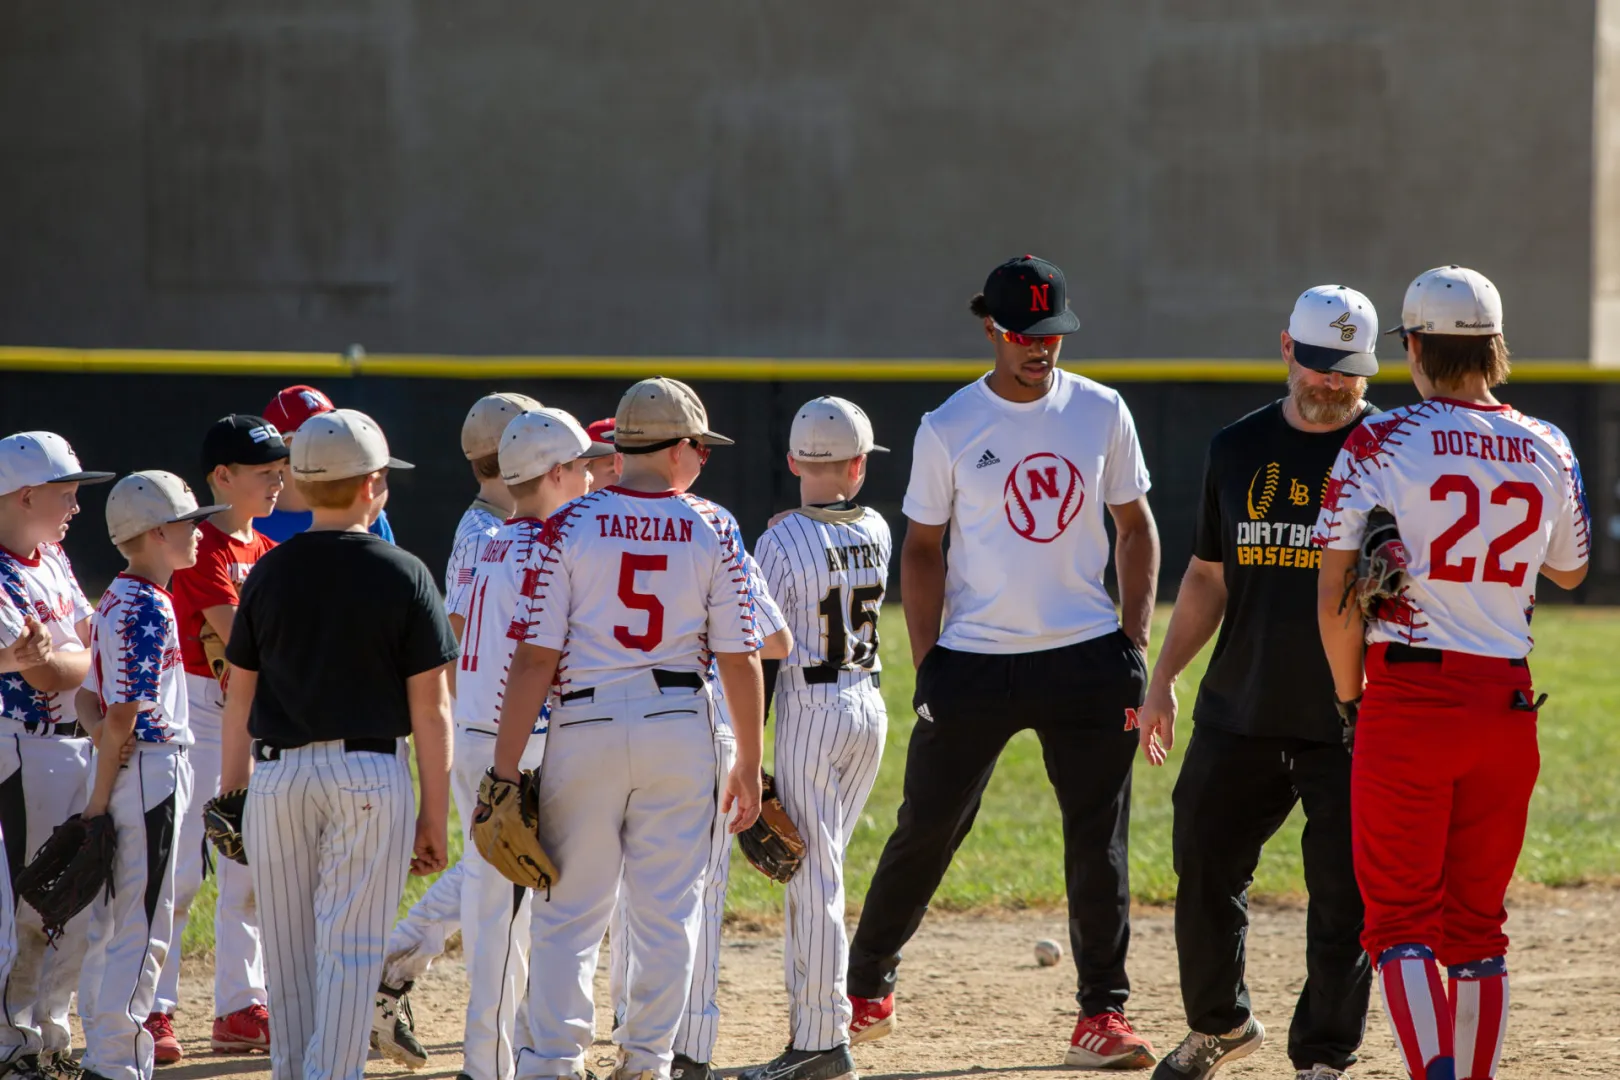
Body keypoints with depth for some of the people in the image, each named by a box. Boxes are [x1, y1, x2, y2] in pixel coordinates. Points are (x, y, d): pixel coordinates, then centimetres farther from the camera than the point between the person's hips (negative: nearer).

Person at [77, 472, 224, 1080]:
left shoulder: (115, 600, 12)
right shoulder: (150, 608, -16)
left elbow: (93, 699, 16)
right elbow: (123, 714, -18)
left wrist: (102, 730, 2)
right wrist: (101, 797, -16)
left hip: (121, 764, 10)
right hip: (152, 768, -10)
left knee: (112, 921, 14)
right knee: (144, 927, -6)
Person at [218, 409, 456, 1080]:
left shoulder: (269, 573, 4)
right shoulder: (402, 575, -4)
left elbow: (239, 698, 9)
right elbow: (430, 706, -4)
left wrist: (232, 791, 18)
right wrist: (435, 815, 1)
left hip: (279, 774, 3)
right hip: (371, 774, -3)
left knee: (289, 957, 11)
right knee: (351, 952, -2)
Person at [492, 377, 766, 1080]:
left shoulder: (569, 526, -4)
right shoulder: (712, 530, -1)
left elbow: (535, 658, -8)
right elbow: (740, 660, 0)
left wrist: (505, 770, -6)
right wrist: (749, 765, 10)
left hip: (585, 729, -1)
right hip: (680, 732, 1)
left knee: (570, 911, 4)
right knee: (668, 910, 10)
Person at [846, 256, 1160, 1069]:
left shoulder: (1101, 413, 3)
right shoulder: (948, 429, -2)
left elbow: (1135, 525, 11)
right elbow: (921, 549, 3)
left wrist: (1135, 643, 2)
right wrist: (927, 663, -5)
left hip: (1085, 659, 1)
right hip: (974, 660, -1)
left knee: (1098, 840, 0)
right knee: (926, 830, 3)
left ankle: (1101, 1016, 7)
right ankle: (866, 989, 18)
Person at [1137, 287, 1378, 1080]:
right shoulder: (1239, 448, 9)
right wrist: (1163, 678, 11)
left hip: (1351, 722, -4)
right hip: (1239, 711, 4)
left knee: (1344, 893, -4)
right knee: (1203, 868, 9)